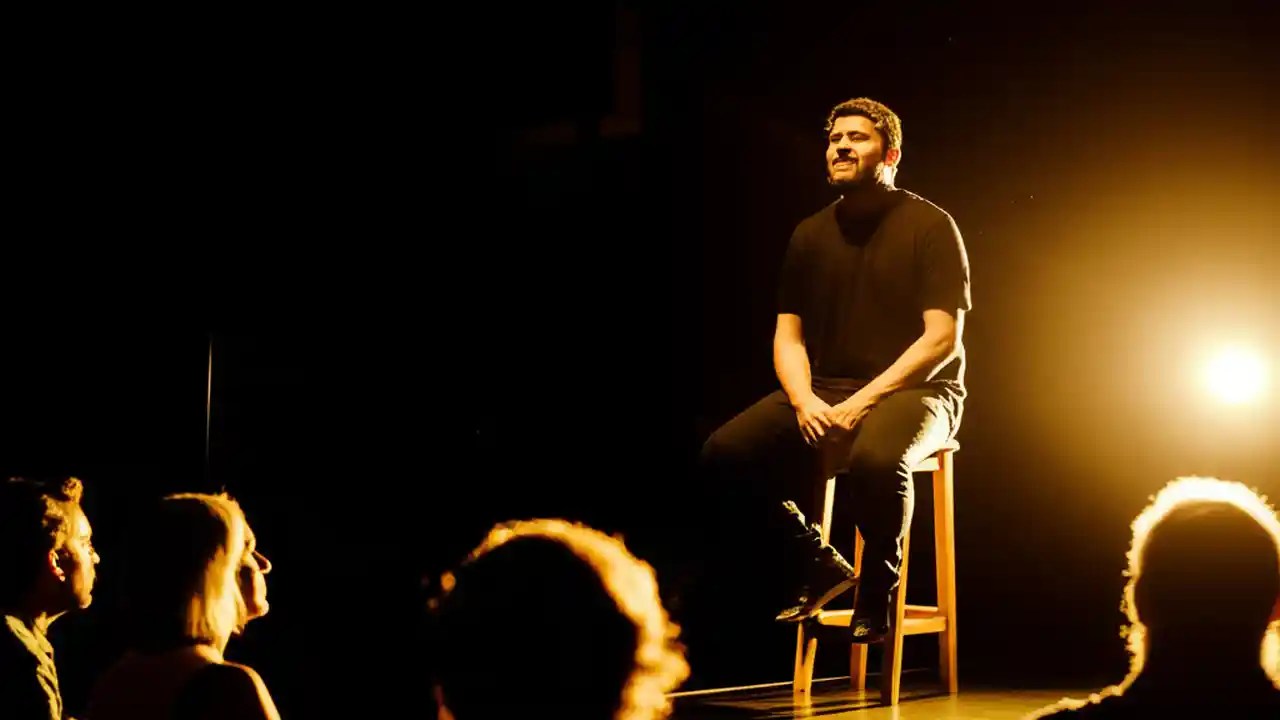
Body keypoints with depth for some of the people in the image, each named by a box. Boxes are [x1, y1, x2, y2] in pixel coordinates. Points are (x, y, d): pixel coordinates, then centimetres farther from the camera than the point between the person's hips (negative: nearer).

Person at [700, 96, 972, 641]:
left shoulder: (930, 226, -4)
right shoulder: (811, 234, 12)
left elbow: (943, 337, -11)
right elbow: (788, 335, 10)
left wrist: (863, 402, -20)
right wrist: (804, 400, -12)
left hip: (912, 391, -5)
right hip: (824, 391, 5)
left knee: (876, 459, -40)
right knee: (723, 453, -18)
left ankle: (878, 585, -10)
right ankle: (818, 561, 2)